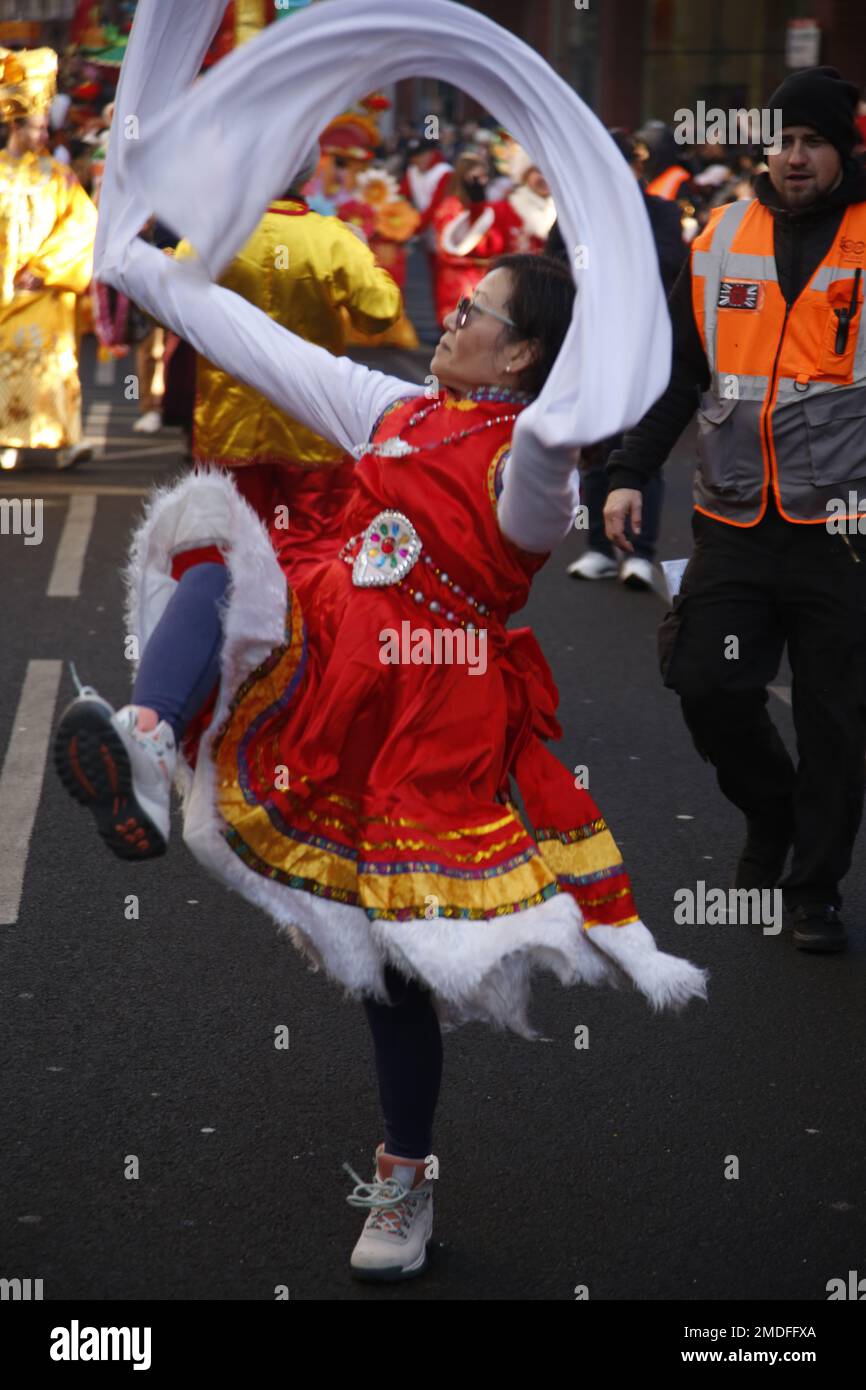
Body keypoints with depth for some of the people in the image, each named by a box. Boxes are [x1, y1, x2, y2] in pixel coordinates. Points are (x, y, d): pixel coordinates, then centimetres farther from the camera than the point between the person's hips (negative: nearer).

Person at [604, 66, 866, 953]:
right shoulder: (722, 239, 8)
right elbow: (678, 371, 14)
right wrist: (630, 473, 7)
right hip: (734, 522, 3)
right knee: (710, 688, 1)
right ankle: (771, 816, 30)